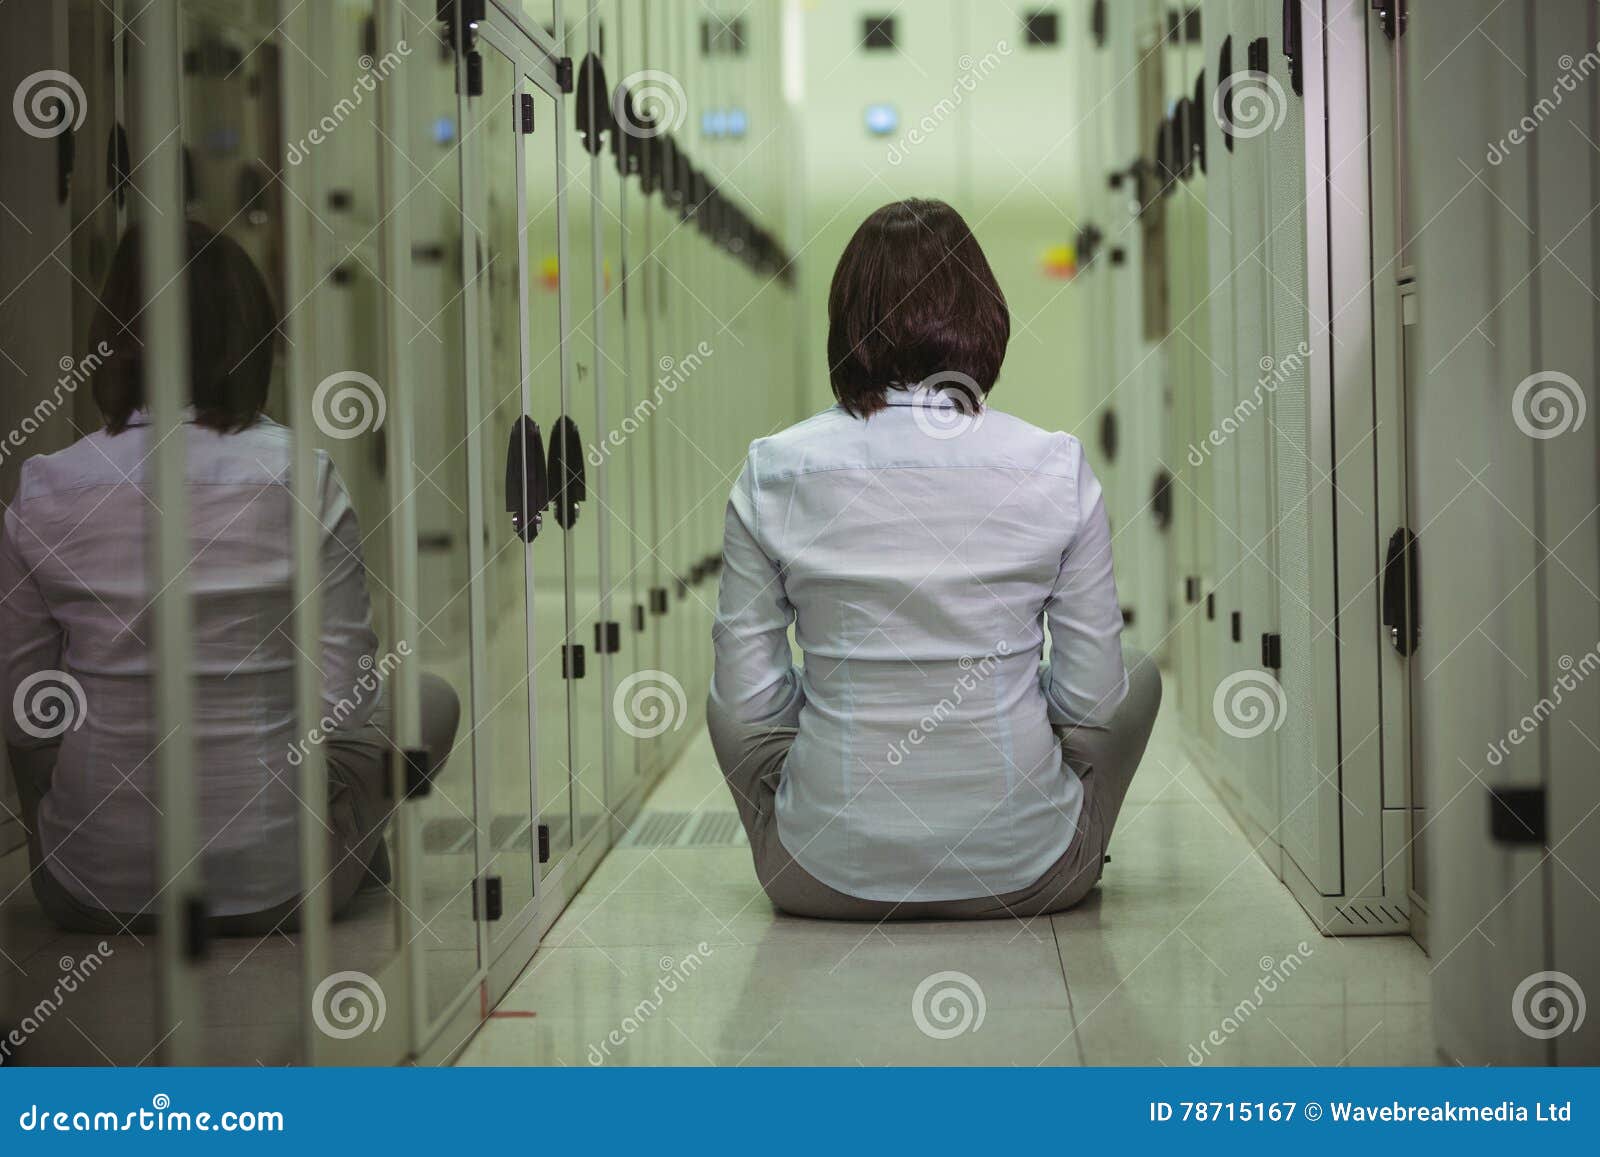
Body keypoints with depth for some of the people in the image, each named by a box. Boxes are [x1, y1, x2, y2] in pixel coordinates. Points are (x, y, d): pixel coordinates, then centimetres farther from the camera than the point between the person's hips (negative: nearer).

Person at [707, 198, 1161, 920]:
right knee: (1140, 676, 29)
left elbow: (747, 703, -4)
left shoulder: (773, 474, -9)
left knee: (727, 704, 32)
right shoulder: (1057, 468, -9)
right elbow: (1093, 701, -4)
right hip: (1023, 876, 0)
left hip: (825, 879, 1)